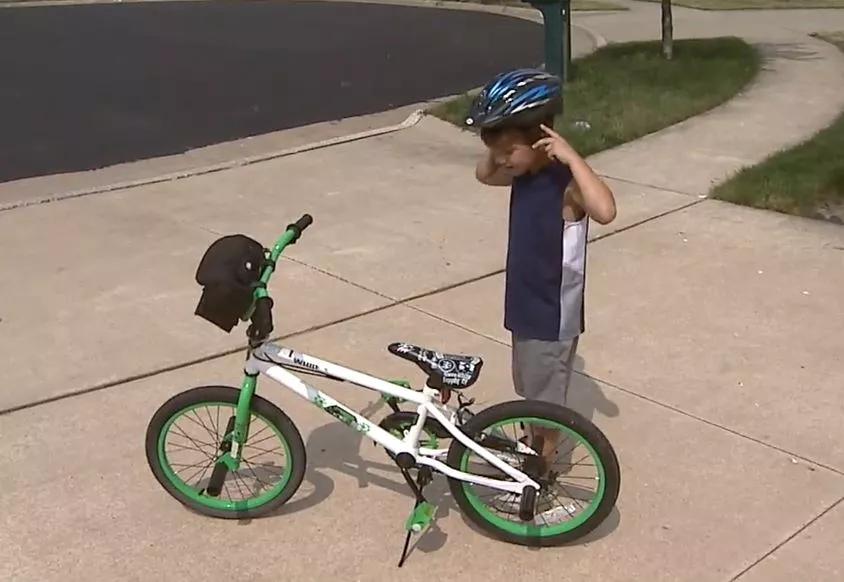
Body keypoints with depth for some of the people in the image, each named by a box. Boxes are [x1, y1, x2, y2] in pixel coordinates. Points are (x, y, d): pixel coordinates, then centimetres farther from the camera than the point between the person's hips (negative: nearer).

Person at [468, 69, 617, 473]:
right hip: (525, 306, 8)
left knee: (546, 401, 10)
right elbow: (483, 175, 17)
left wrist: (571, 157, -41)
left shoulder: (566, 183, -26)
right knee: (530, 393, 25)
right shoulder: (525, 173, -1)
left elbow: (606, 211, -45)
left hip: (553, 314, -8)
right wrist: (498, 146, -3)